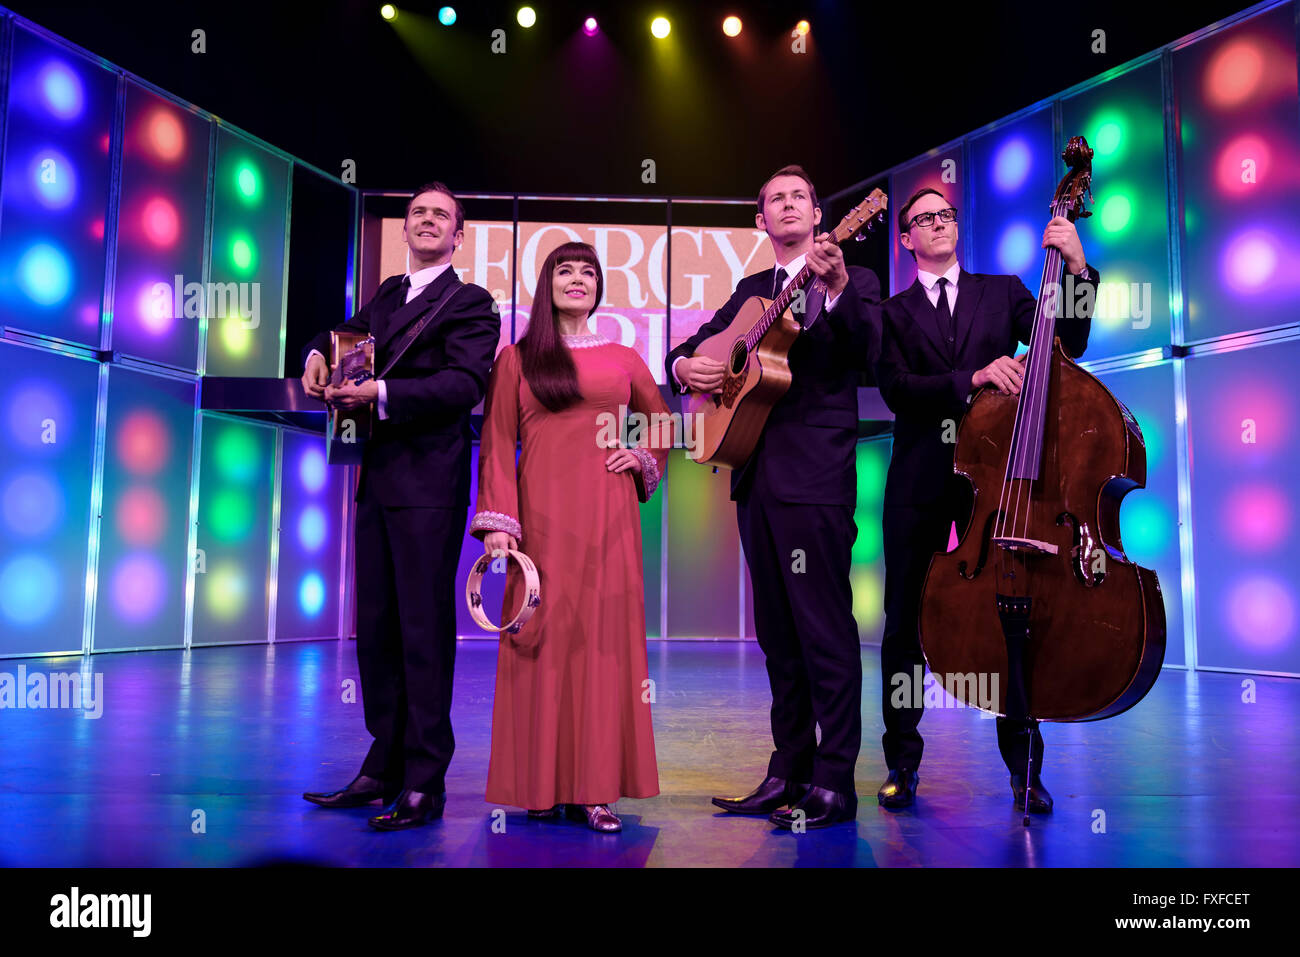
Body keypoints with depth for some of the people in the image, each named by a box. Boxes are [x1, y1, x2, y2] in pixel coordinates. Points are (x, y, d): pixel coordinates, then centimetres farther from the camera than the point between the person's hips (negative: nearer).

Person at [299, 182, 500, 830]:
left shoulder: (470, 303, -1)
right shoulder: (389, 293, 21)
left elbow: (463, 383, -14)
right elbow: (349, 333, 30)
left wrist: (382, 394, -21)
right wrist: (318, 353, 7)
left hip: (428, 484, -8)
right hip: (377, 479, 8)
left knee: (425, 627, -6)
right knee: (374, 626, 10)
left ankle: (425, 785, 1)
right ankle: (385, 768, 21)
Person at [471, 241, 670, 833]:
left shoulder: (624, 358, 15)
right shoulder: (517, 358, 10)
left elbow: (663, 423, 26)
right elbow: (497, 445, 3)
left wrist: (643, 456, 5)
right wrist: (497, 521, -8)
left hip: (607, 517, 2)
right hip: (543, 515, -1)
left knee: (605, 634, -1)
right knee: (544, 635, -1)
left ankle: (595, 788, 5)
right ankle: (544, 785, 9)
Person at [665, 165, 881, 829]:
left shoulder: (854, 282, 4)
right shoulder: (751, 291, 21)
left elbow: (867, 356, -13)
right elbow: (694, 346, 23)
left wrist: (838, 288, -29)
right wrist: (684, 365, 0)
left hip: (815, 475, -6)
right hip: (757, 475, 7)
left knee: (825, 631, -6)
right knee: (777, 635, 11)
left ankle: (833, 783, 3)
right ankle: (789, 772, 21)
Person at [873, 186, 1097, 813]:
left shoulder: (1003, 291, 15)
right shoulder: (893, 312, 11)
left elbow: (1067, 343, 3)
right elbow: (896, 388, -5)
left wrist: (1077, 268, -9)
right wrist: (973, 378, -18)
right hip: (919, 483, 0)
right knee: (905, 623, 3)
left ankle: (1023, 766, 11)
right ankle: (902, 764, 15)